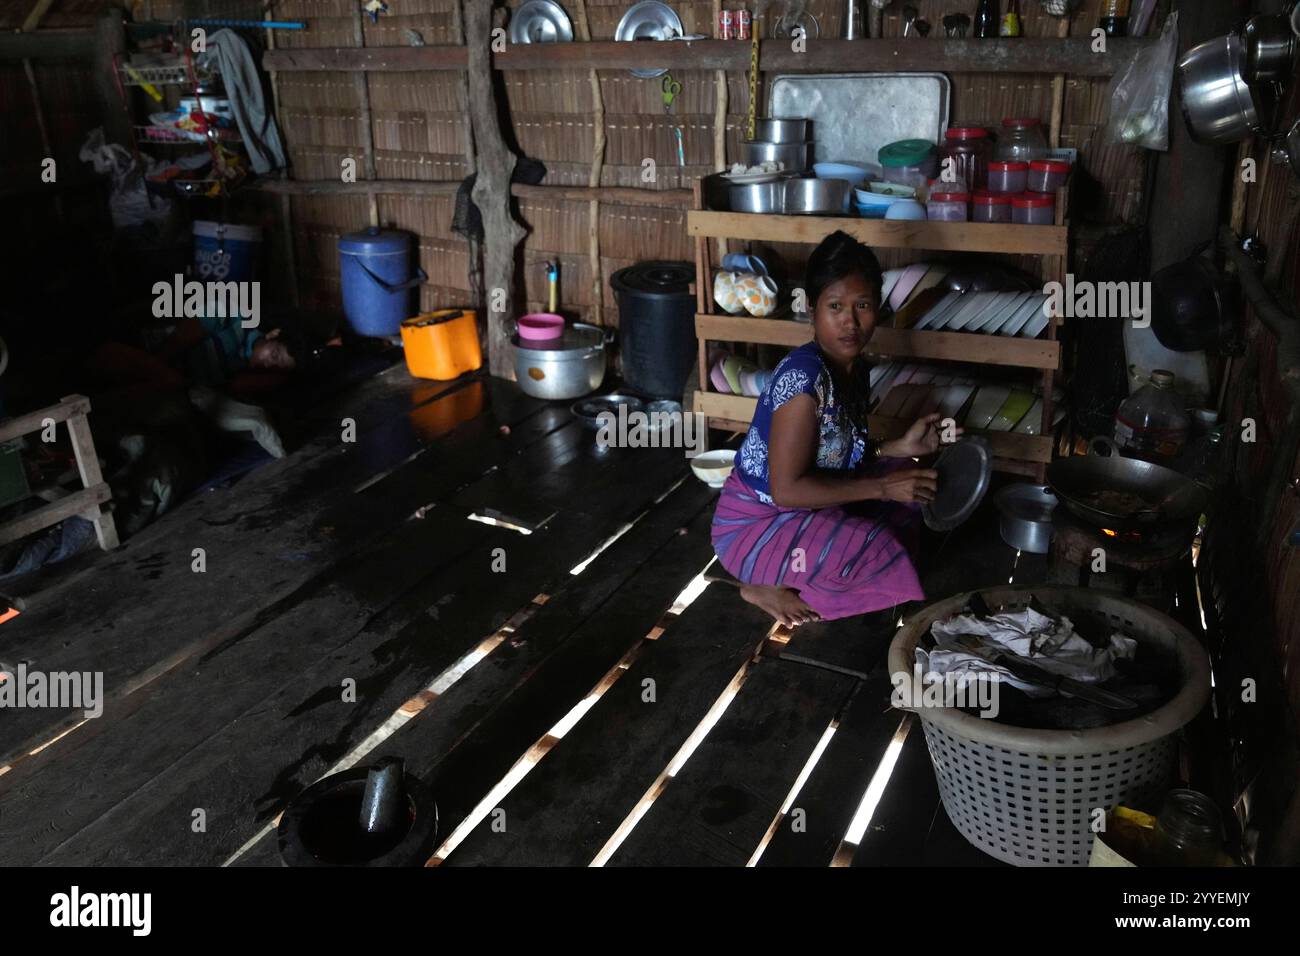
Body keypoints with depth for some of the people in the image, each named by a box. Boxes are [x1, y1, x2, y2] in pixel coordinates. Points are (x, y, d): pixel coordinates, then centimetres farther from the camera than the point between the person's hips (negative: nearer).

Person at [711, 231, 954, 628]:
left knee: (905, 482, 11)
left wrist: (902, 446, -3)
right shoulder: (803, 376, -28)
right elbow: (787, 489, -29)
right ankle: (768, 586, -1)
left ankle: (798, 577, 5)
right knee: (876, 548, -26)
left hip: (804, 508, 9)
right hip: (753, 524, -9)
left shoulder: (854, 368, -1)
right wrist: (882, 487, -24)